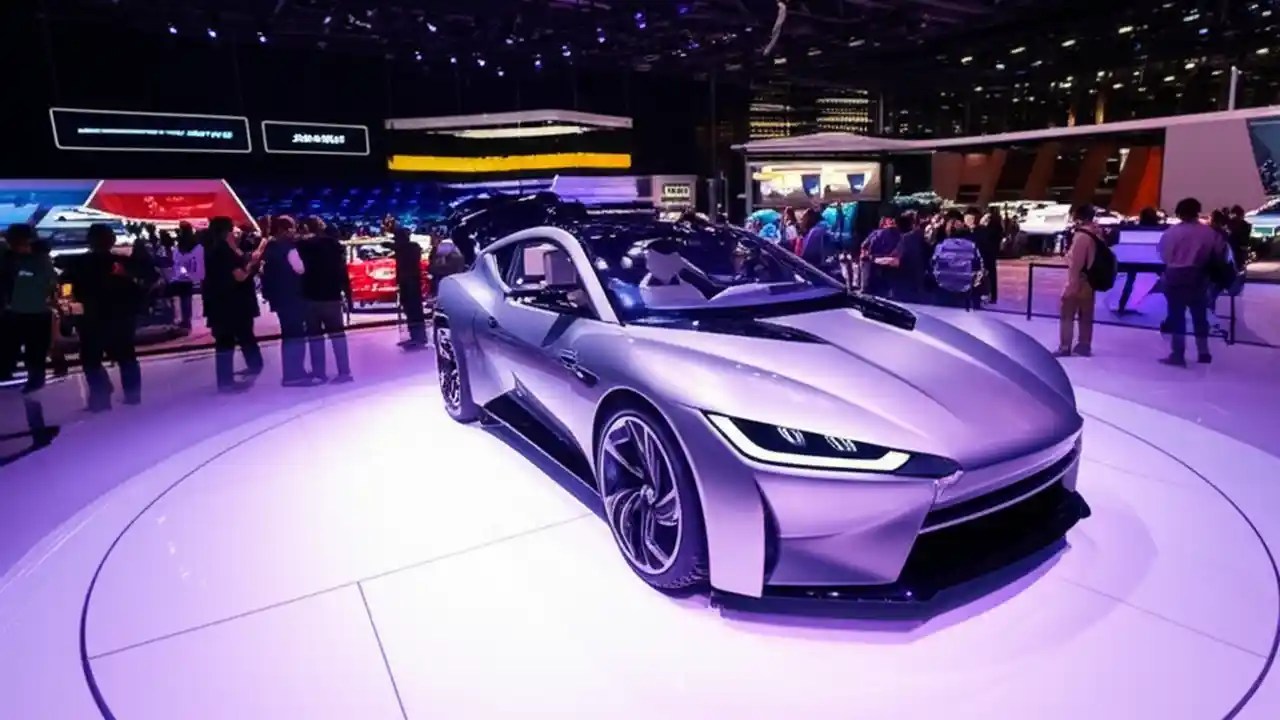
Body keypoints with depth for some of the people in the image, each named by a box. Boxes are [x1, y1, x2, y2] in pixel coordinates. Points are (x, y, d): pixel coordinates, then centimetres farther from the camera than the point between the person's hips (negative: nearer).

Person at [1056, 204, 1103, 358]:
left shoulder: (1081, 235, -18)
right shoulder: (1096, 232, 10)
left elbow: (1076, 263, -21)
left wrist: (1071, 284, -20)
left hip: (1079, 280, -9)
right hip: (1090, 280, 9)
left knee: (1066, 315, -1)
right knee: (1085, 315, 13)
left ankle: (1065, 347, 1)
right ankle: (1084, 345, 18)